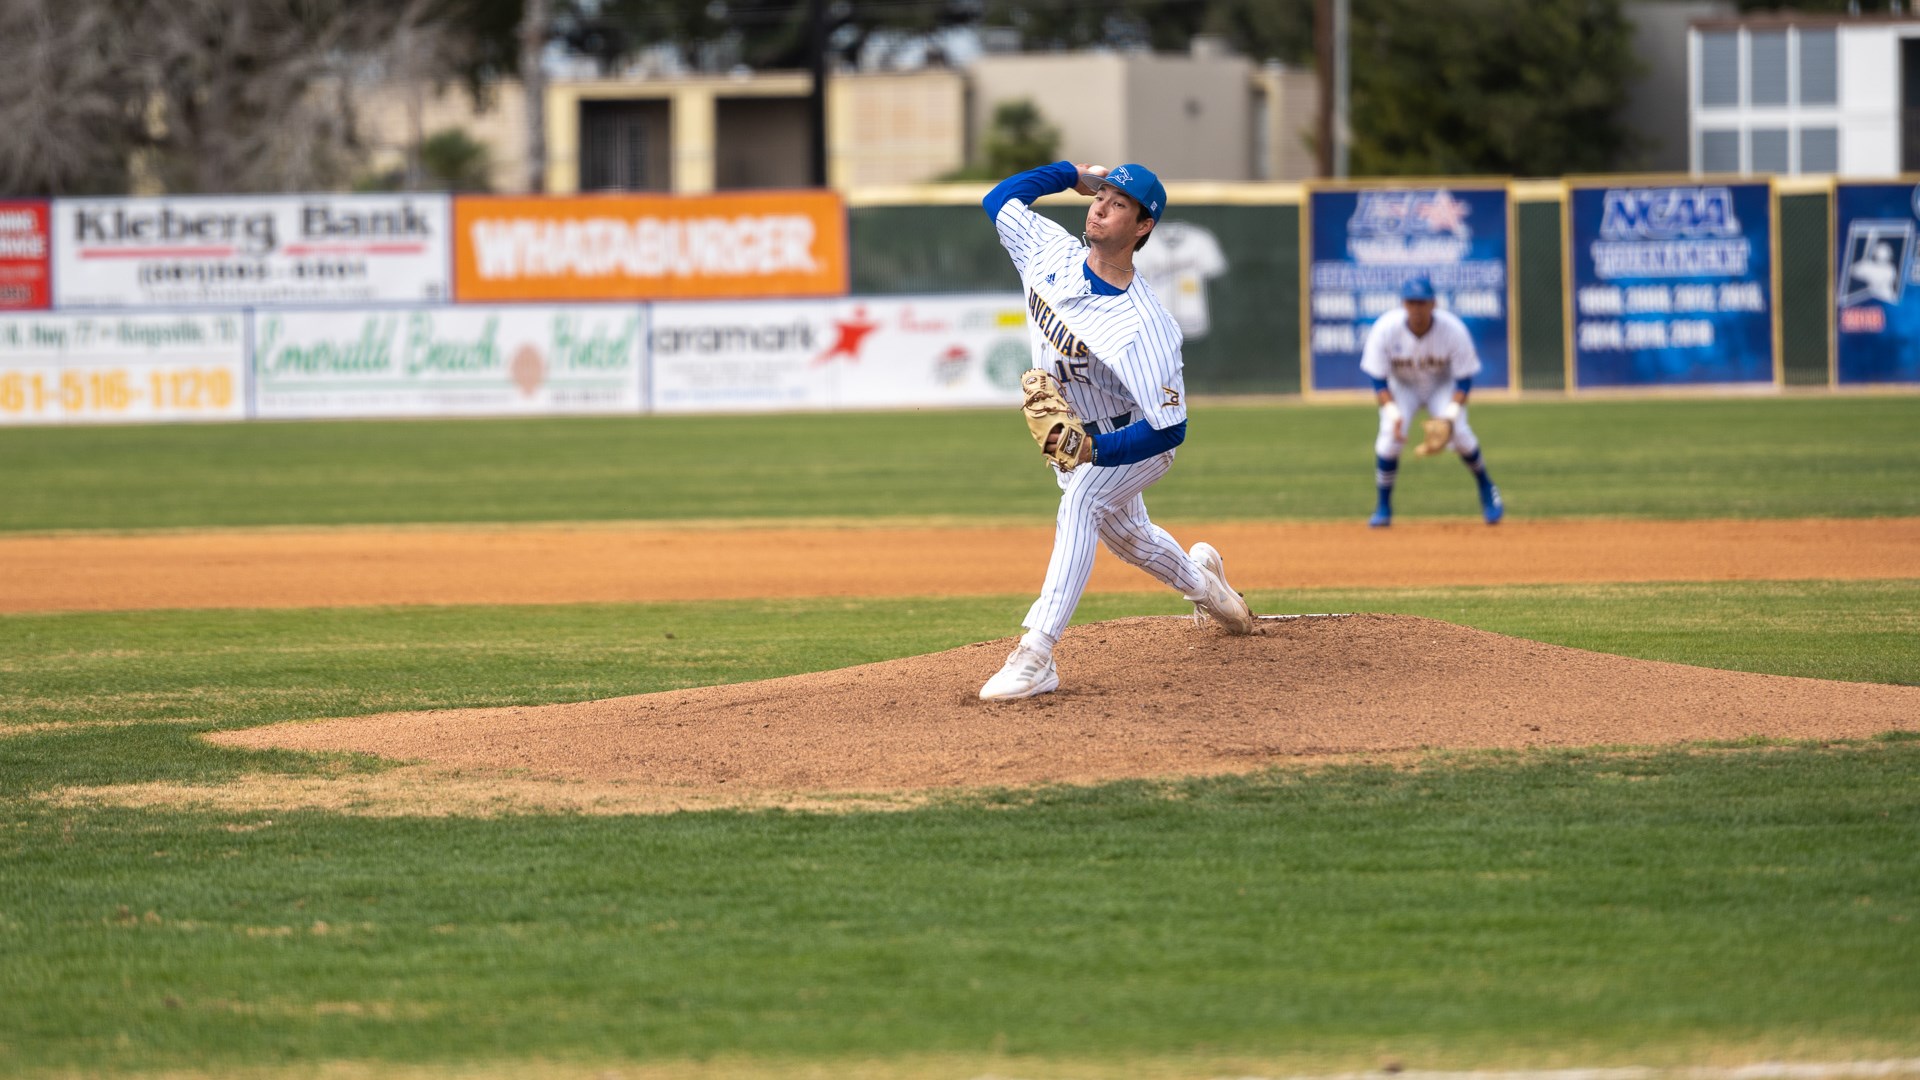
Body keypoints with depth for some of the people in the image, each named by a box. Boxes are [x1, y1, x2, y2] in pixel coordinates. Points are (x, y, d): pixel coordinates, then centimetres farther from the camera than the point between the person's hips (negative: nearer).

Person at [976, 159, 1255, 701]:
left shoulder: (1144, 327, -36)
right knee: (1124, 532, 26)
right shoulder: (1052, 252, -18)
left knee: (1081, 503, -33)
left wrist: (1096, 450, -46)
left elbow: (1169, 427, -33)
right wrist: (1075, 174, -7)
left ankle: (1035, 655, -40)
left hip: (1134, 440, -8)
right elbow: (999, 199, -1)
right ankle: (1199, 577, 60)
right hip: (1074, 429, 8)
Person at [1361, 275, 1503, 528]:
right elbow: (1378, 381, -19)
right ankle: (1383, 507, -4)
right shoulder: (1385, 330, -27)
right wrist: (1393, 413, -34)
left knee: (1459, 433, -21)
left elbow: (1464, 381, -18)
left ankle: (1487, 491, 6)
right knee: (1389, 436, -22)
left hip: (1442, 385, 0)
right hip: (1401, 386, 0)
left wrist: (1450, 415, -33)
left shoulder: (1453, 330, -27)